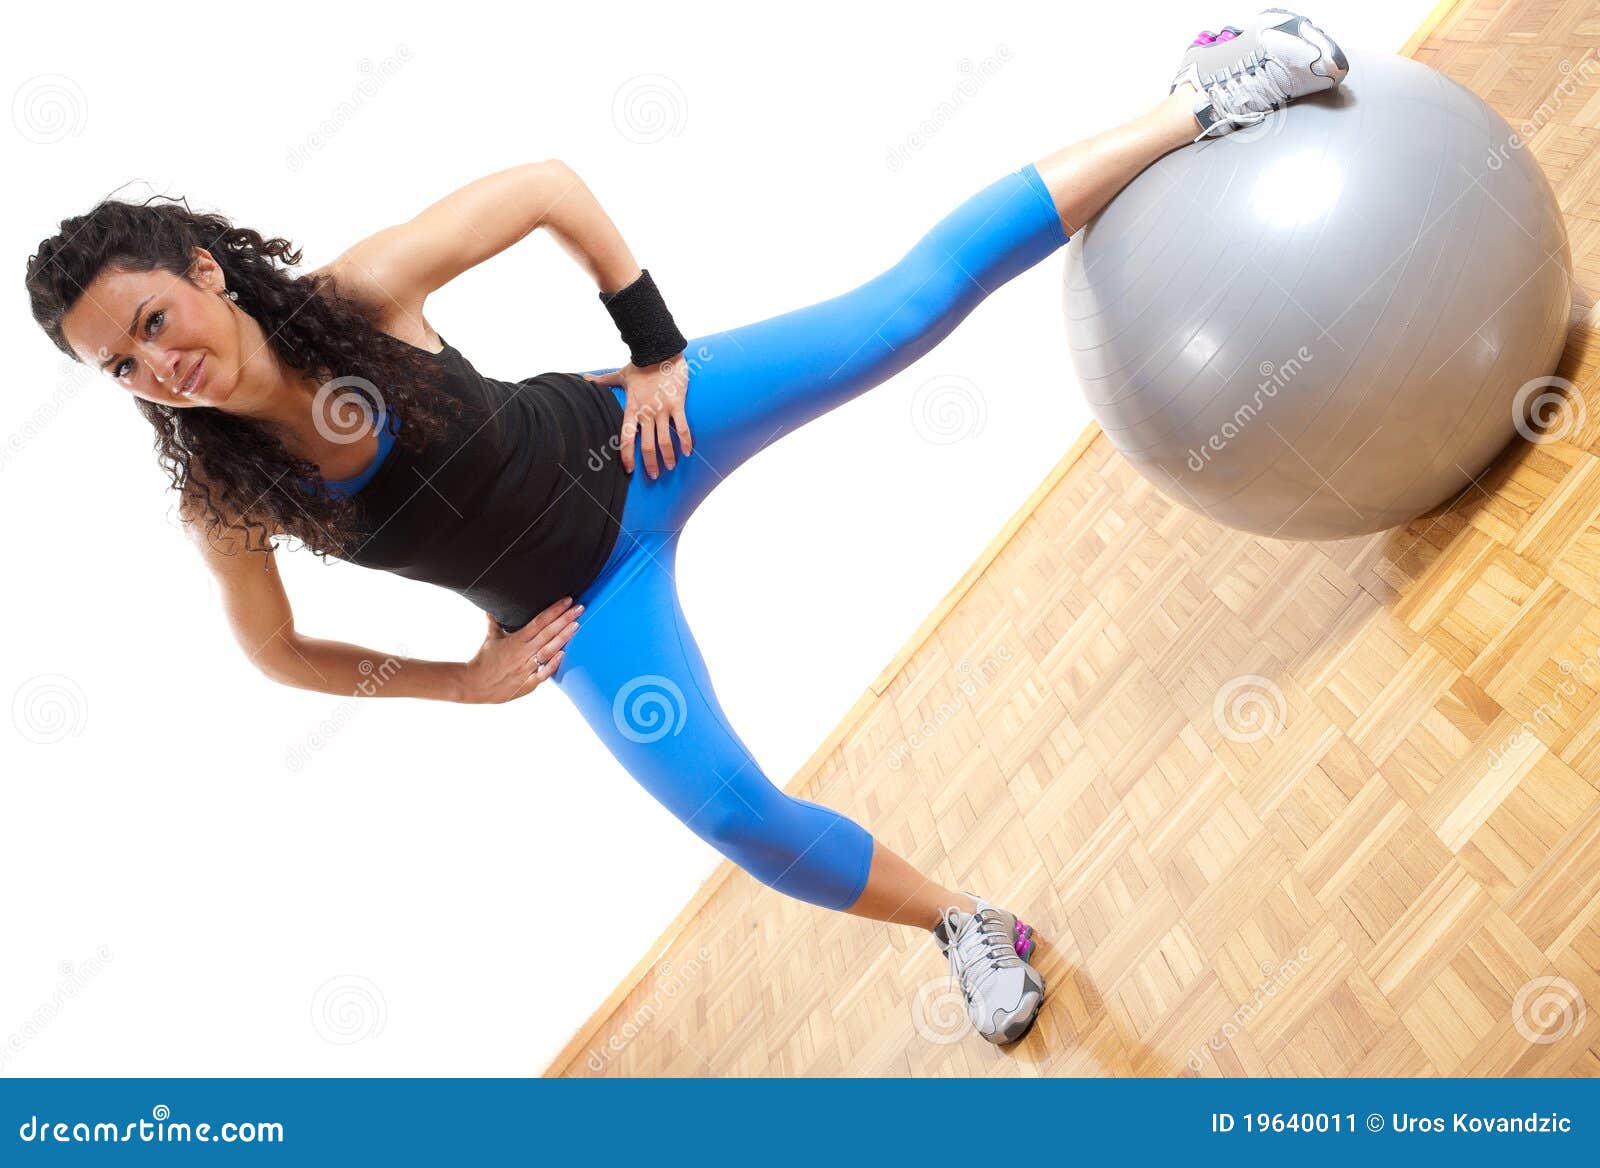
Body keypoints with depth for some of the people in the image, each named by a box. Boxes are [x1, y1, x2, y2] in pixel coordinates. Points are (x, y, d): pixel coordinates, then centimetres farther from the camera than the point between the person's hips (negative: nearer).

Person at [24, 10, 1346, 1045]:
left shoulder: (360, 291, -16)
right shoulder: (222, 496, -9)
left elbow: (550, 183, -6)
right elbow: (277, 652, 6)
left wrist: (657, 350, -9)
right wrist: (464, 677, 3)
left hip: (619, 448, -1)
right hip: (581, 604, 2)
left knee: (912, 299, -11)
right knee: (731, 810, -8)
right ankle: (963, 923, 20)